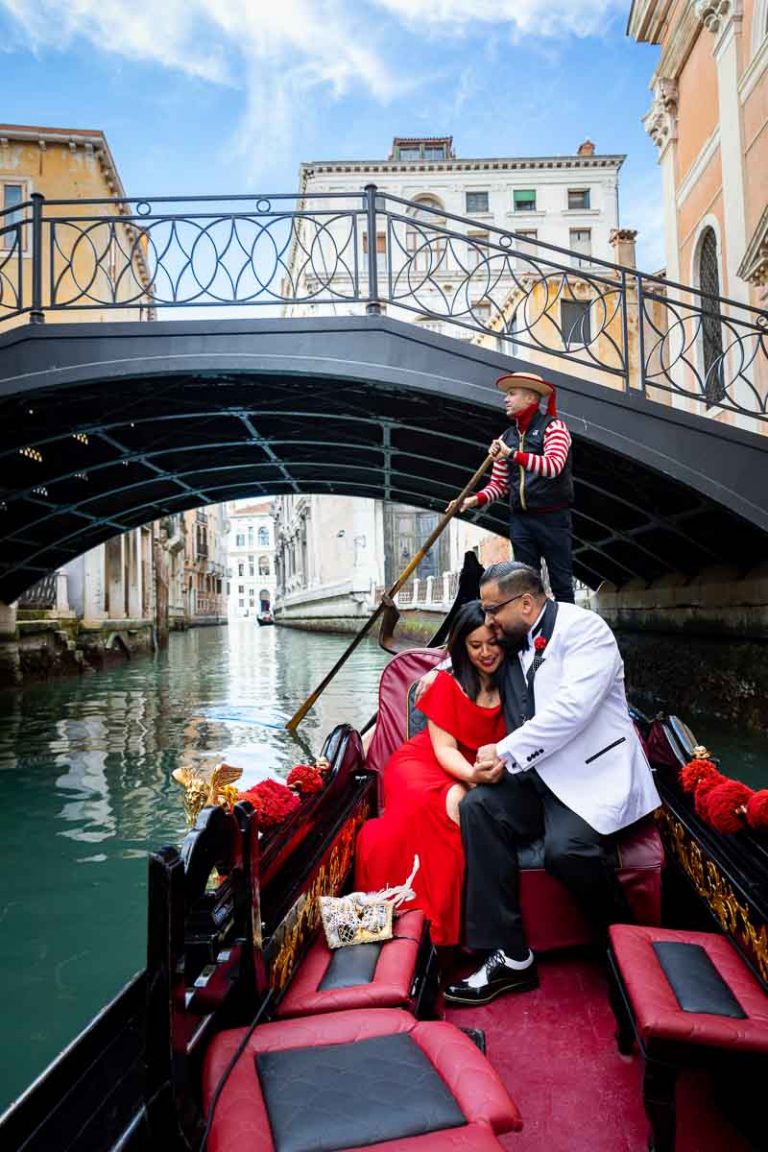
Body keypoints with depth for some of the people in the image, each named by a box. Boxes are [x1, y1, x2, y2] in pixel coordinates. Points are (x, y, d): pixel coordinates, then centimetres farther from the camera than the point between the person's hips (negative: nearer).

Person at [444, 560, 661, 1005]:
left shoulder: (583, 628, -8)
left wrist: (505, 751, -18)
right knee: (478, 807, -19)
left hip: (591, 776, -7)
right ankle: (510, 957, -15)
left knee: (566, 847, -30)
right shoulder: (513, 643, 16)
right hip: (536, 775, 7)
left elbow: (572, 707, -22)